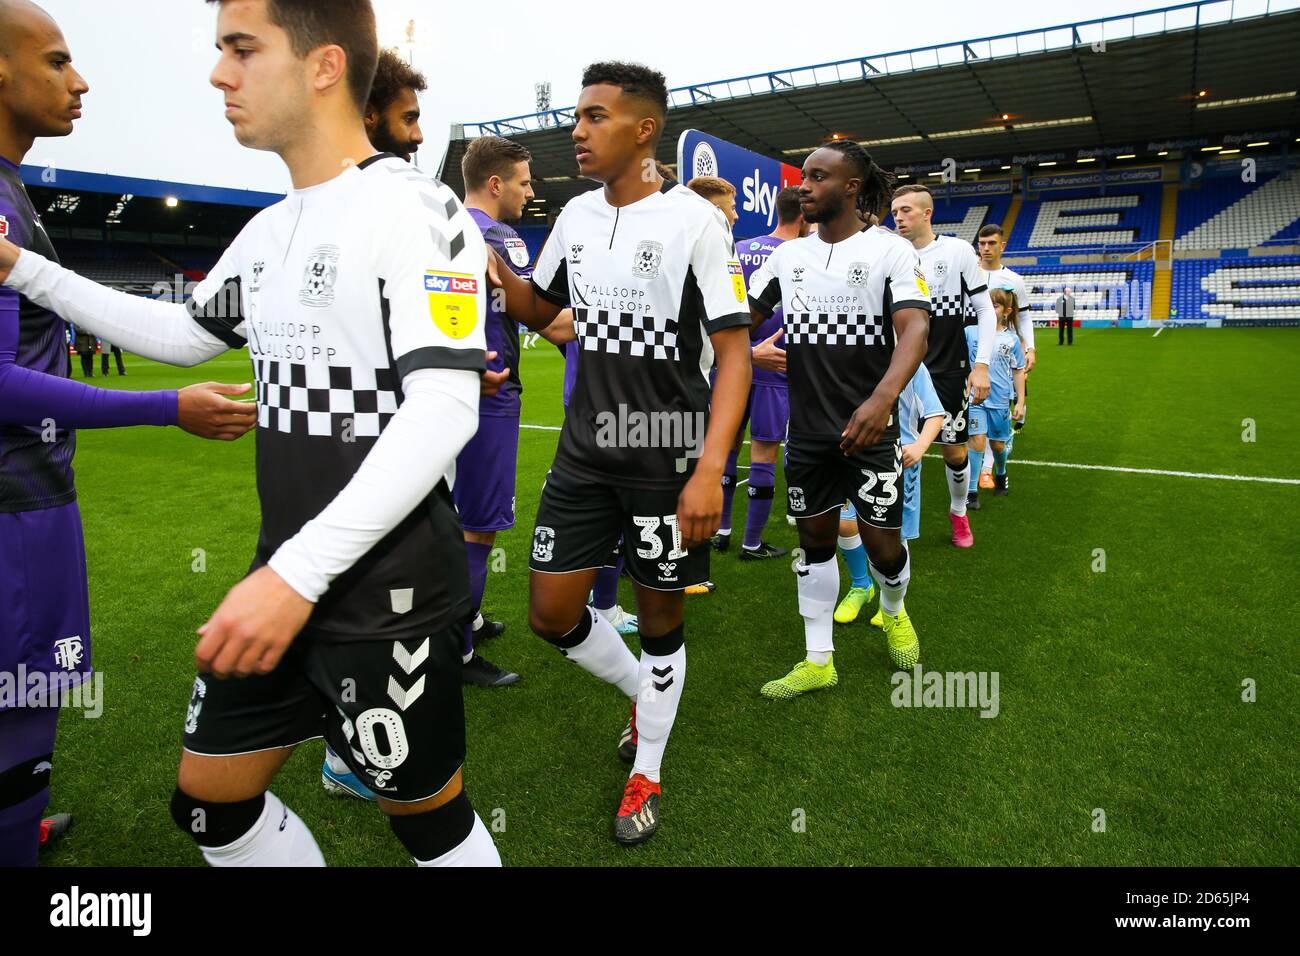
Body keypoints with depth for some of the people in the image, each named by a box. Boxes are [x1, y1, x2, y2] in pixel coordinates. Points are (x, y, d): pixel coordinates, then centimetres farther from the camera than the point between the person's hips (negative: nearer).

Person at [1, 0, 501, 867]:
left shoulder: (414, 209, -14)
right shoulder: (268, 231, 12)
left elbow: (443, 412, -24)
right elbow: (186, 335, 27)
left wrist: (302, 569, -28)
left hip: (391, 593, -8)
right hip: (288, 578, 8)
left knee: (428, 818, 9)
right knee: (210, 802, 19)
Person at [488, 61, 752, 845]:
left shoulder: (695, 221, -12)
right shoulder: (576, 216, 7)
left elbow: (734, 352, -15)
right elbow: (538, 311, 19)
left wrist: (711, 469, -25)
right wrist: (493, 265, -1)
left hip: (668, 457, -5)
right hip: (586, 450, 6)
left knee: (661, 616, 8)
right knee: (551, 613, 6)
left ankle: (647, 774, 31)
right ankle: (644, 692, 36)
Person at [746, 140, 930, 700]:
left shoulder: (890, 250, -6)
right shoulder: (787, 255, 9)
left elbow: (914, 328, -19)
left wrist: (883, 398, -36)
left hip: (868, 427, -4)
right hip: (807, 430, 4)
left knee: (882, 542, 2)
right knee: (814, 537, 10)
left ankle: (894, 612, 39)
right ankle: (818, 661, 24)